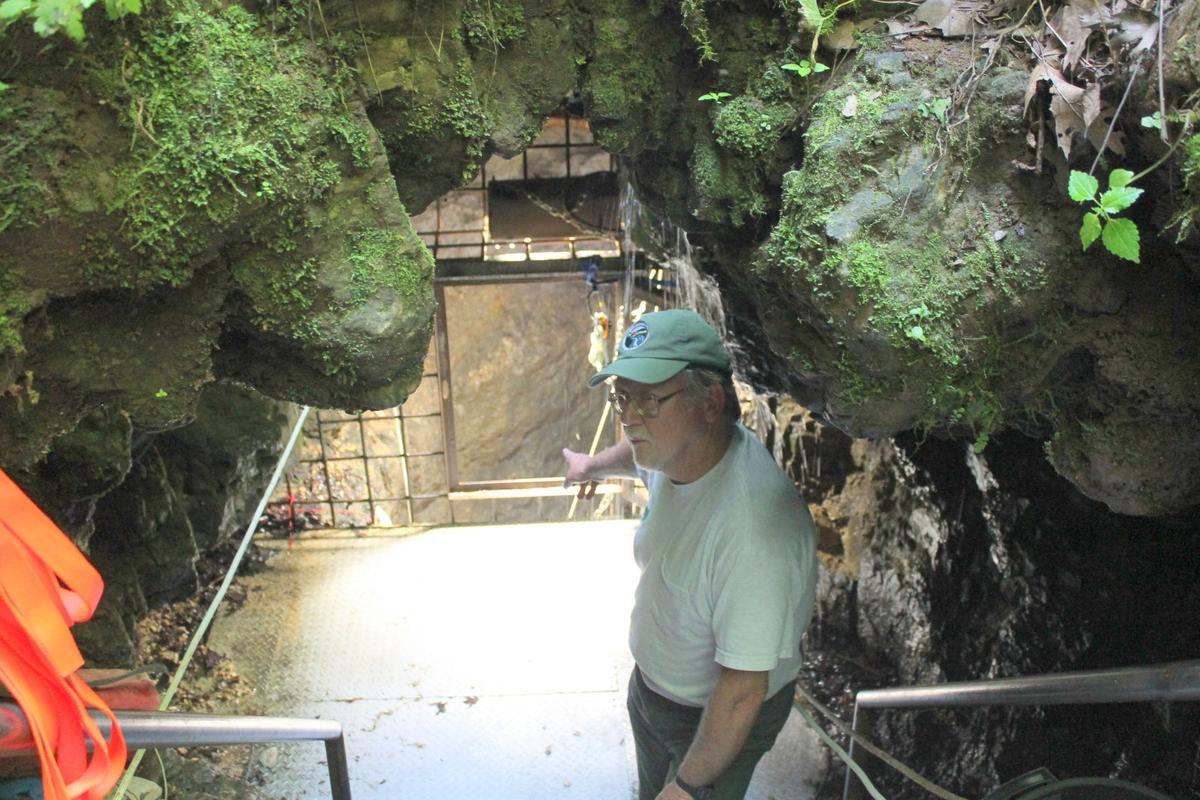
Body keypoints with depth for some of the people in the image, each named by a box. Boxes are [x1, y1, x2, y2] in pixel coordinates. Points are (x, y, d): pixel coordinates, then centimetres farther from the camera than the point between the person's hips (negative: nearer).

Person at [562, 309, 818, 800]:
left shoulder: (753, 524, -42)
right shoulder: (676, 446, -16)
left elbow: (743, 691, -34)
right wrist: (595, 465, 29)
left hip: (719, 716, -7)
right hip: (652, 682, 8)